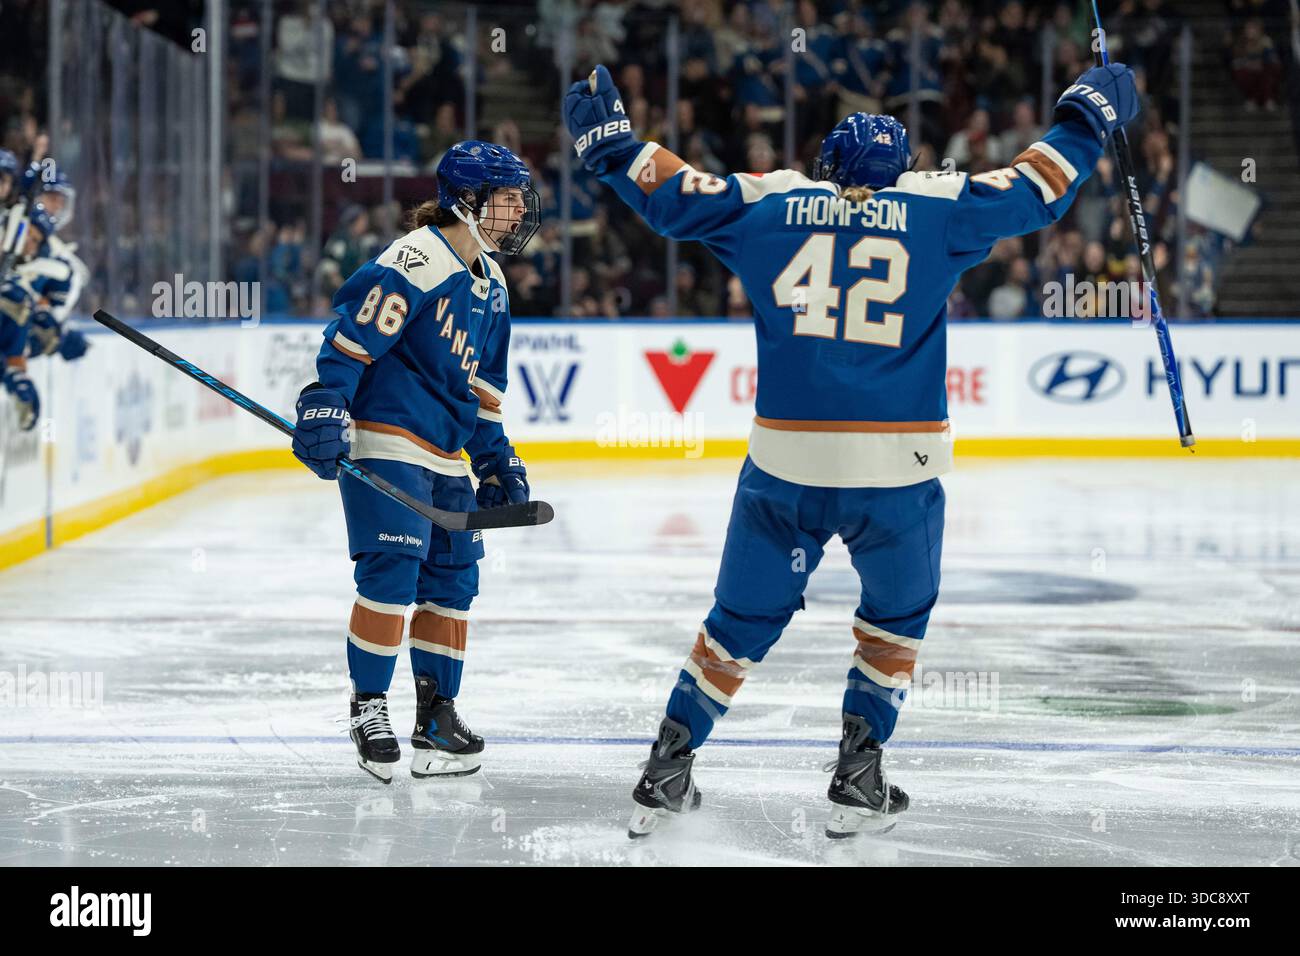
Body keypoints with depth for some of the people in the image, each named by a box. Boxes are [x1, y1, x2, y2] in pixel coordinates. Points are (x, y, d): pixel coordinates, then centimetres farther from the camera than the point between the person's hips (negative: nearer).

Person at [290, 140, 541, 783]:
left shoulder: (490, 285, 16)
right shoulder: (416, 260, -14)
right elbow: (352, 336, -19)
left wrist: (497, 462, 21)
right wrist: (324, 410, -27)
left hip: (445, 456, 9)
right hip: (384, 442, -9)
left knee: (454, 577, 9)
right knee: (392, 568, -14)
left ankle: (437, 713, 17)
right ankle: (368, 707, -3)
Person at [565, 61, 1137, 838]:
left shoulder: (767, 204, 5)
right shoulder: (936, 207, 1)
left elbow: (672, 195, 11)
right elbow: (1035, 191, 8)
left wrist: (606, 140, 26)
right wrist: (1091, 115, 22)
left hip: (784, 467, 2)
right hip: (897, 468, -2)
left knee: (743, 621, 16)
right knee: (897, 618, 22)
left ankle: (667, 773, 16)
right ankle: (859, 778, 16)